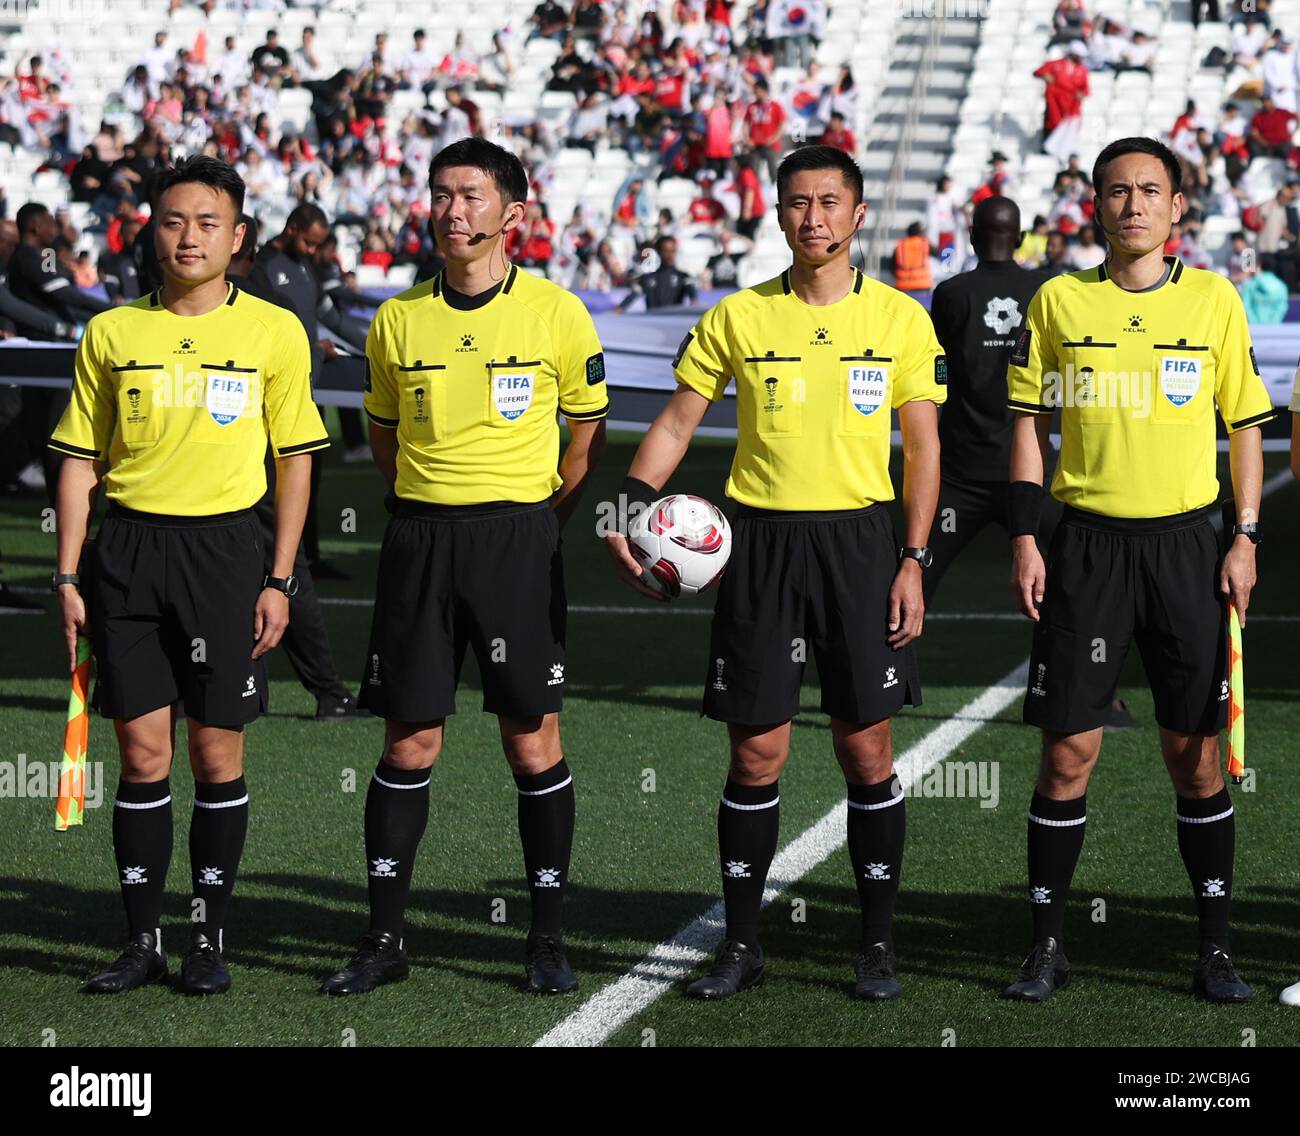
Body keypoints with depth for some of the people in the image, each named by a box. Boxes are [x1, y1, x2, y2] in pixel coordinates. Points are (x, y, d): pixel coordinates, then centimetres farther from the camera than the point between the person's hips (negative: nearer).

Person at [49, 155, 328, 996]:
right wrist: (68, 578, 4)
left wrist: (280, 581, -1)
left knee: (217, 754, 1)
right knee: (143, 754, 2)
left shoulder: (274, 332, 2)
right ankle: (144, 941, 11)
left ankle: (211, 939, 11)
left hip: (224, 548, -1)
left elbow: (296, 461, 5)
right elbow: (81, 461, 10)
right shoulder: (111, 333, 6)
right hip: (129, 550, 1)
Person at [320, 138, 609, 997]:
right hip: (420, 539, 2)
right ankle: (385, 938, 10)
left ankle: (548, 937, 7)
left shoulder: (557, 314, -1)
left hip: (519, 535, -2)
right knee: (409, 742, 4)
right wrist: (431, 519, 12)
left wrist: (534, 527, 6)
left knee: (533, 740, -1)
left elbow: (587, 435, 8)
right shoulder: (397, 320, 6)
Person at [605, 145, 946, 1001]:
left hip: (858, 541, 0)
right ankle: (741, 943, 13)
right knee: (757, 752, 2)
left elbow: (923, 446, 5)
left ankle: (878, 943, 12)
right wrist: (631, 507, -8)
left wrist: (914, 561, -3)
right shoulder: (738, 317, 2)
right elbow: (677, 424, 6)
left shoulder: (900, 318, 2)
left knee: (866, 746, 1)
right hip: (762, 540, 0)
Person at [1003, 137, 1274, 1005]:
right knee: (1068, 752, -1)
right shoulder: (1059, 301, 3)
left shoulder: (1214, 299, 3)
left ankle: (1217, 948, 12)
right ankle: (1048, 946, 10)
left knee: (1196, 753, 3)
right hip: (1087, 543, 0)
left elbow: (1246, 426, 7)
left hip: (1184, 542, 0)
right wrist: (1026, 540, -1)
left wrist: (1245, 541, -1)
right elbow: (1030, 424, 7)